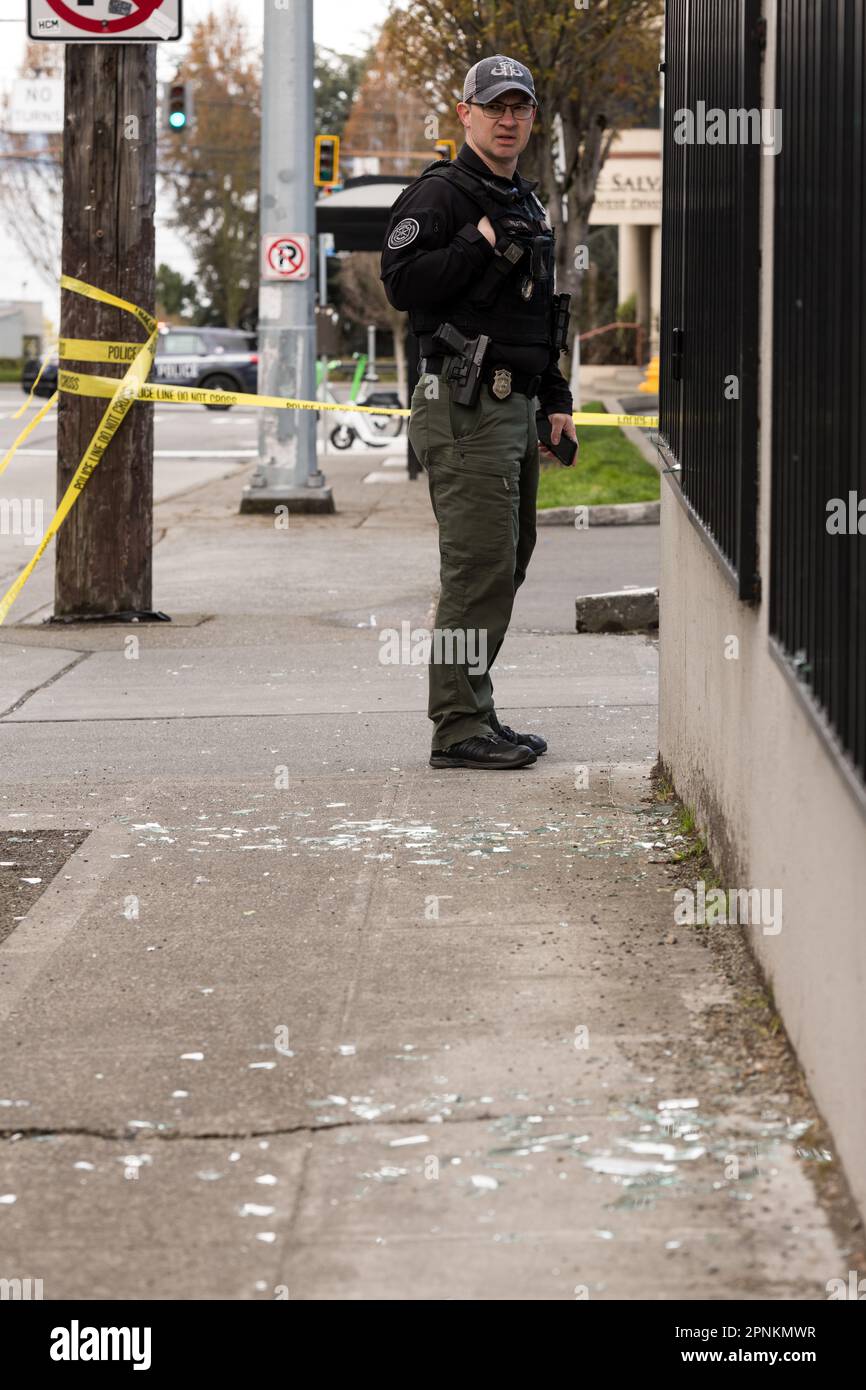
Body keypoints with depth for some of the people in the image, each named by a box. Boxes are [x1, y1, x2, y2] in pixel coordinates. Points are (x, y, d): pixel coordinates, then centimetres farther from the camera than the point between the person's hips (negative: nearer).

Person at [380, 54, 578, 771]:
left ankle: (475, 715, 18)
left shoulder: (527, 206, 21)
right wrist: (480, 244, -19)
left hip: (516, 407, 9)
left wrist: (556, 400, 22)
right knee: (481, 564, -12)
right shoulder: (437, 194, -6)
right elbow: (402, 281, -18)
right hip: (466, 405, -9)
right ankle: (460, 726, -9)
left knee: (509, 559, 11)